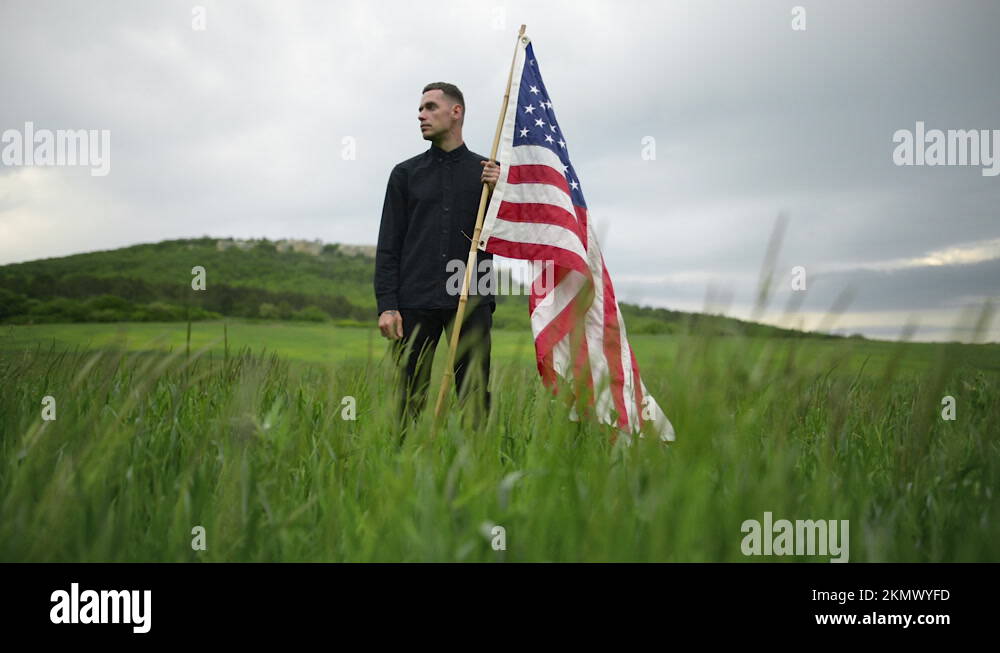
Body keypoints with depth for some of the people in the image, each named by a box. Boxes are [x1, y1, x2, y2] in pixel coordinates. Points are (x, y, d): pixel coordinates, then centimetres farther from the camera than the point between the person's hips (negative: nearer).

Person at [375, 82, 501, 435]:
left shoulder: (489, 171, 13)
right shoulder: (406, 173, 14)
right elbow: (388, 245, 8)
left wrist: (499, 192, -6)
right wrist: (386, 306, -3)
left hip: (472, 302, 0)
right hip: (415, 303, 1)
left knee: (475, 398, -3)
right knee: (412, 401, 1)